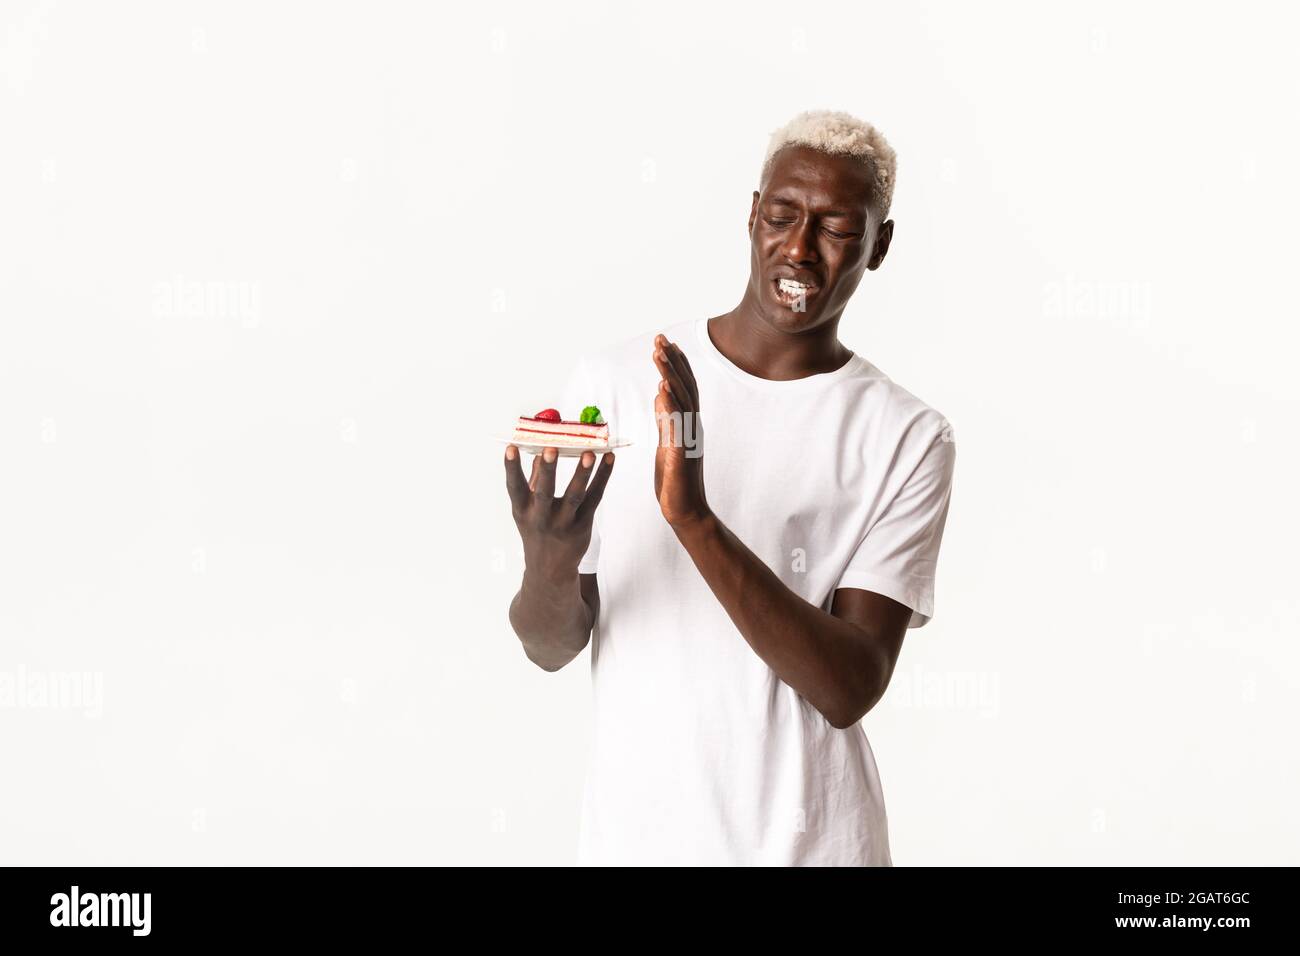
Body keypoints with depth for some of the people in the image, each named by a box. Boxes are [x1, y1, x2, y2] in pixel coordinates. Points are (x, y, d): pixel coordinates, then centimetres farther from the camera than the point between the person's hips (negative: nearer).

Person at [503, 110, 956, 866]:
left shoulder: (909, 440, -9)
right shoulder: (614, 381, -5)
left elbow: (850, 688, -17)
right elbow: (553, 647, -2)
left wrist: (697, 519, -27)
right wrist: (549, 567, -24)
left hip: (812, 840, -1)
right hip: (628, 832, 1)